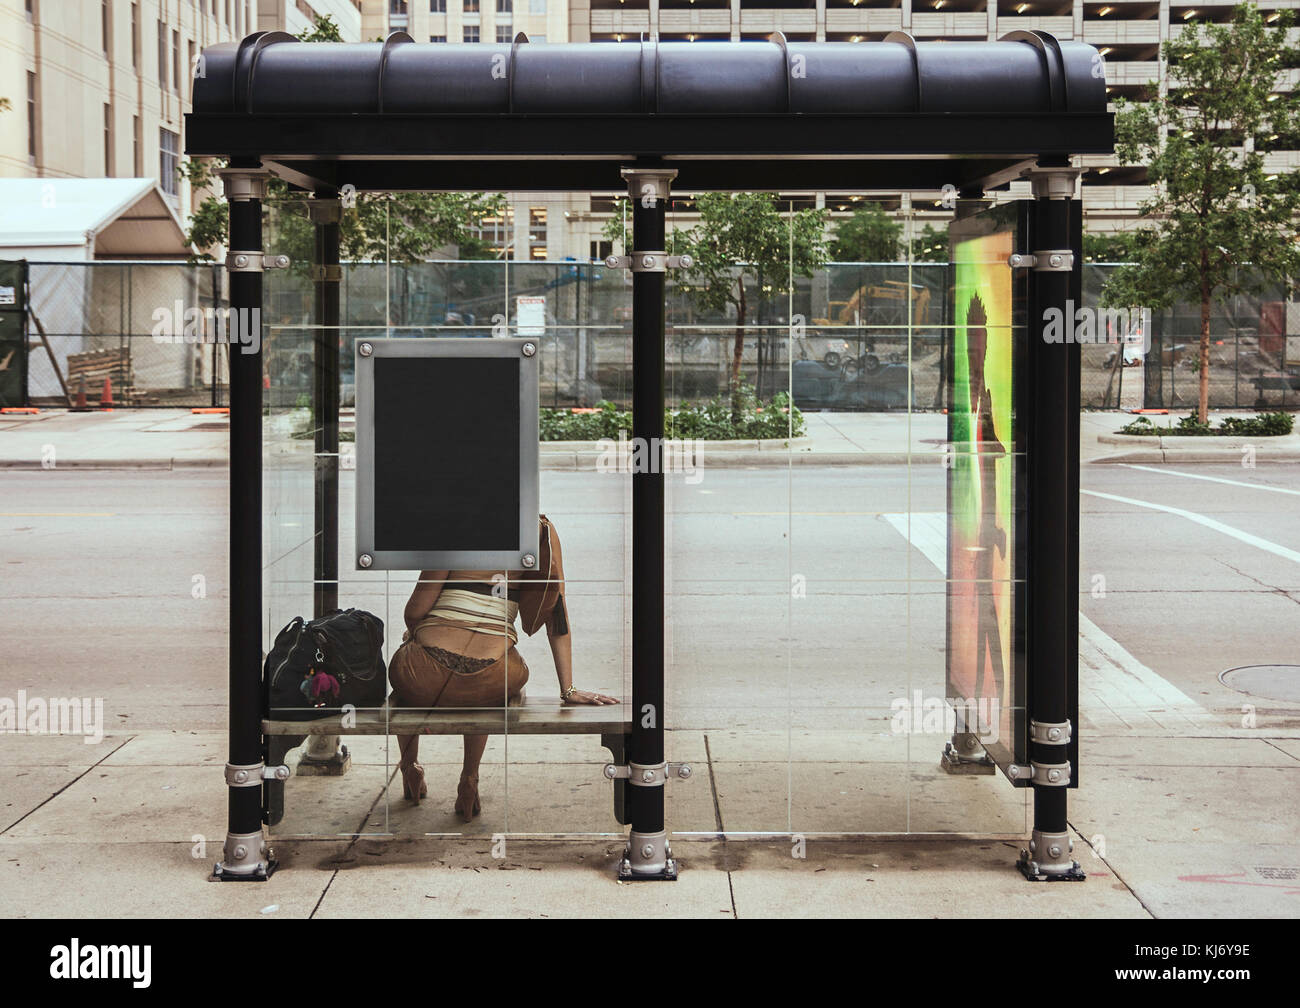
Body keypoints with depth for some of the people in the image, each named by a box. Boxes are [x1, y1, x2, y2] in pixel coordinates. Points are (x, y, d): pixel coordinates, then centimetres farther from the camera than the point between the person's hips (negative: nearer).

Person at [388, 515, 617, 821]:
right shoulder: (543, 532, 4)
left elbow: (416, 610, -2)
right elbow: (558, 612, 6)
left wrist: (413, 631, 22)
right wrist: (568, 689, 10)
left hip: (428, 681, -2)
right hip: (492, 686, 2)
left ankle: (409, 768, 46)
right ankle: (469, 780, 31)